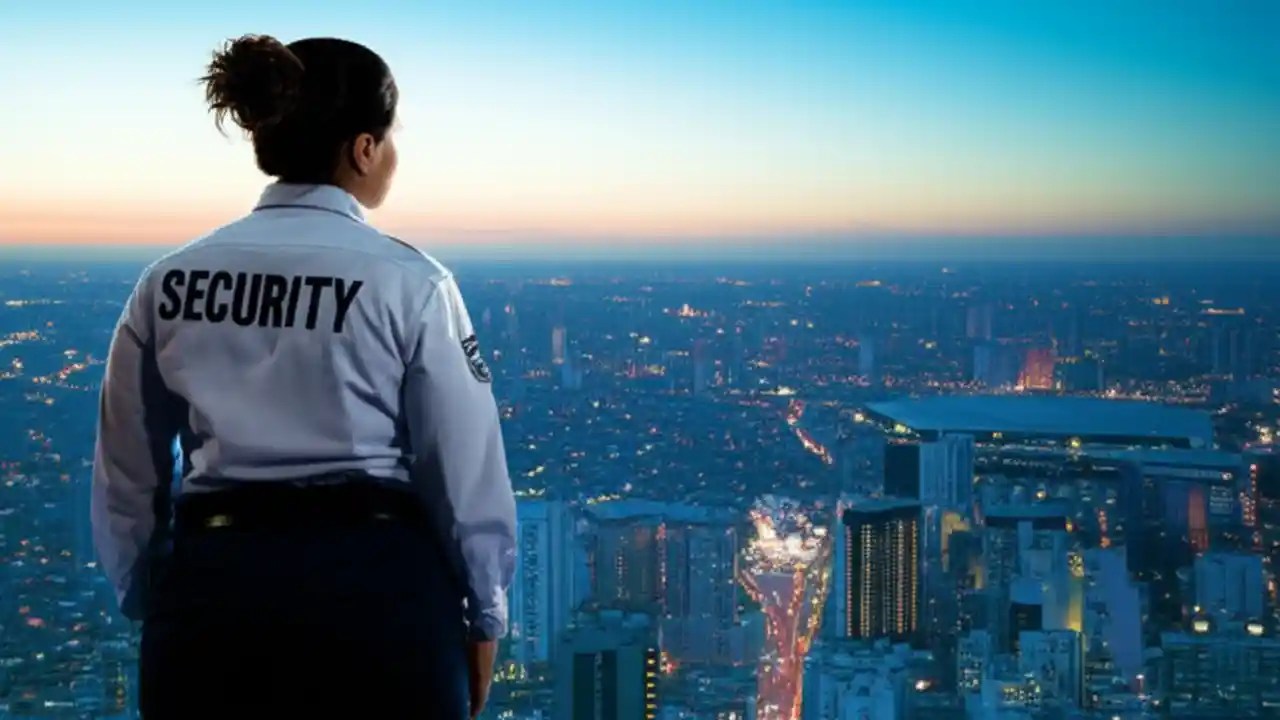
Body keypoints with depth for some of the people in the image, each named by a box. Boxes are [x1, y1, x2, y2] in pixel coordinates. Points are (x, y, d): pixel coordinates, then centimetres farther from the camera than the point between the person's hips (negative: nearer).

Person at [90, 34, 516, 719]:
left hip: (211, 589, 4)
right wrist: (483, 617, 9)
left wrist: (149, 603, 21)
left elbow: (128, 475, 10)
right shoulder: (408, 283, -7)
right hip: (374, 591, -3)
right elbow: (464, 468, -3)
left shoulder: (168, 283, 5)